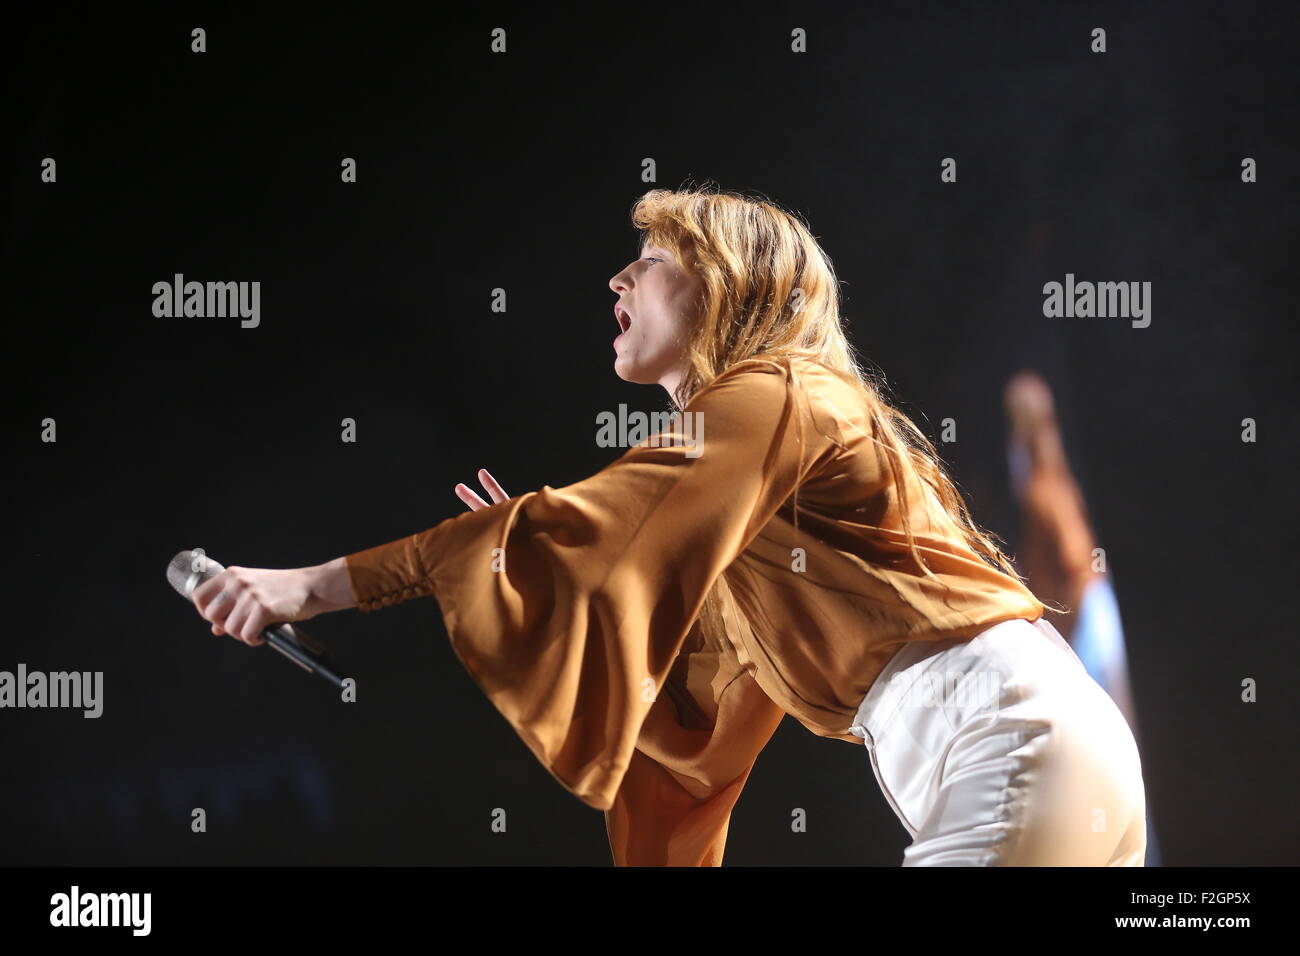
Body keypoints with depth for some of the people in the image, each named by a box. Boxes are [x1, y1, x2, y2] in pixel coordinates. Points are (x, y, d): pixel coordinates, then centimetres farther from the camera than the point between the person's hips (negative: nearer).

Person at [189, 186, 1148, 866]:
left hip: (1014, 737, -9)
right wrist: (532, 553, 17)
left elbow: (581, 529, -14)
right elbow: (699, 708, 21)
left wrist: (318, 584, -13)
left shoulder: (772, 397, -5)